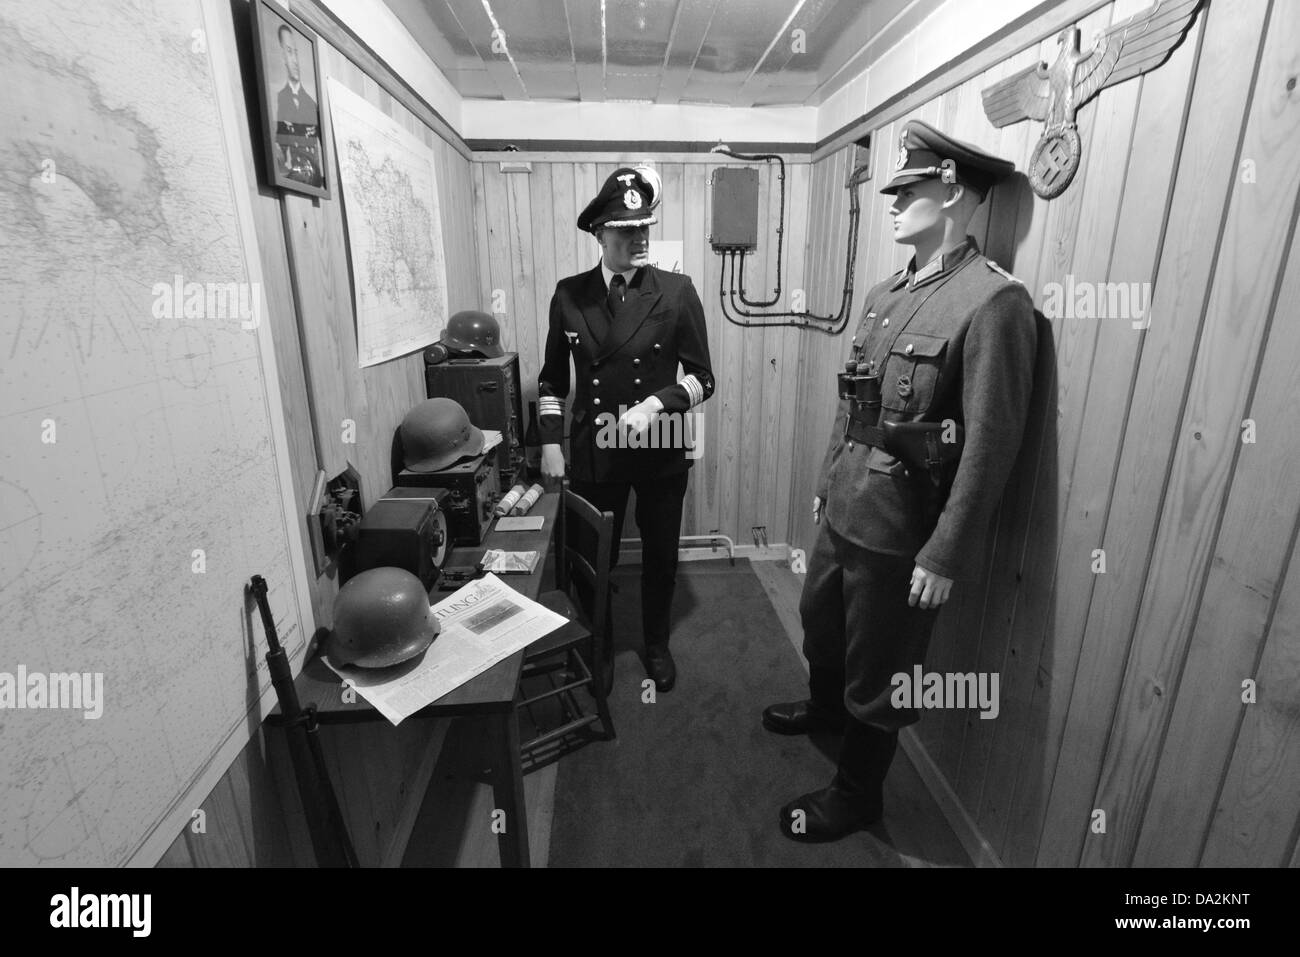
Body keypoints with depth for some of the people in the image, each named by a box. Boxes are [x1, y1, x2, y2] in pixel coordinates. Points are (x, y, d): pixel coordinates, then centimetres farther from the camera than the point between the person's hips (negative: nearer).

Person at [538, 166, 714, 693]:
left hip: (662, 452, 0)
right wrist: (550, 442, 0)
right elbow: (552, 378, 8)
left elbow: (702, 377, -4)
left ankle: (656, 644, 41)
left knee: (660, 555, 16)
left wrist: (657, 403, -21)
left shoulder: (676, 292, -6)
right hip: (593, 452, 1)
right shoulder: (569, 294, -1)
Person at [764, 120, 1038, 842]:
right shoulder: (886, 292, 8)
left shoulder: (993, 301, -16)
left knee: (877, 671, 11)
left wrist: (945, 556, -18)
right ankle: (824, 706, 57)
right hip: (845, 509, 8)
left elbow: (990, 445, -19)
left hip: (901, 528, -8)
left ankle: (857, 794, 36)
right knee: (819, 619, 27)